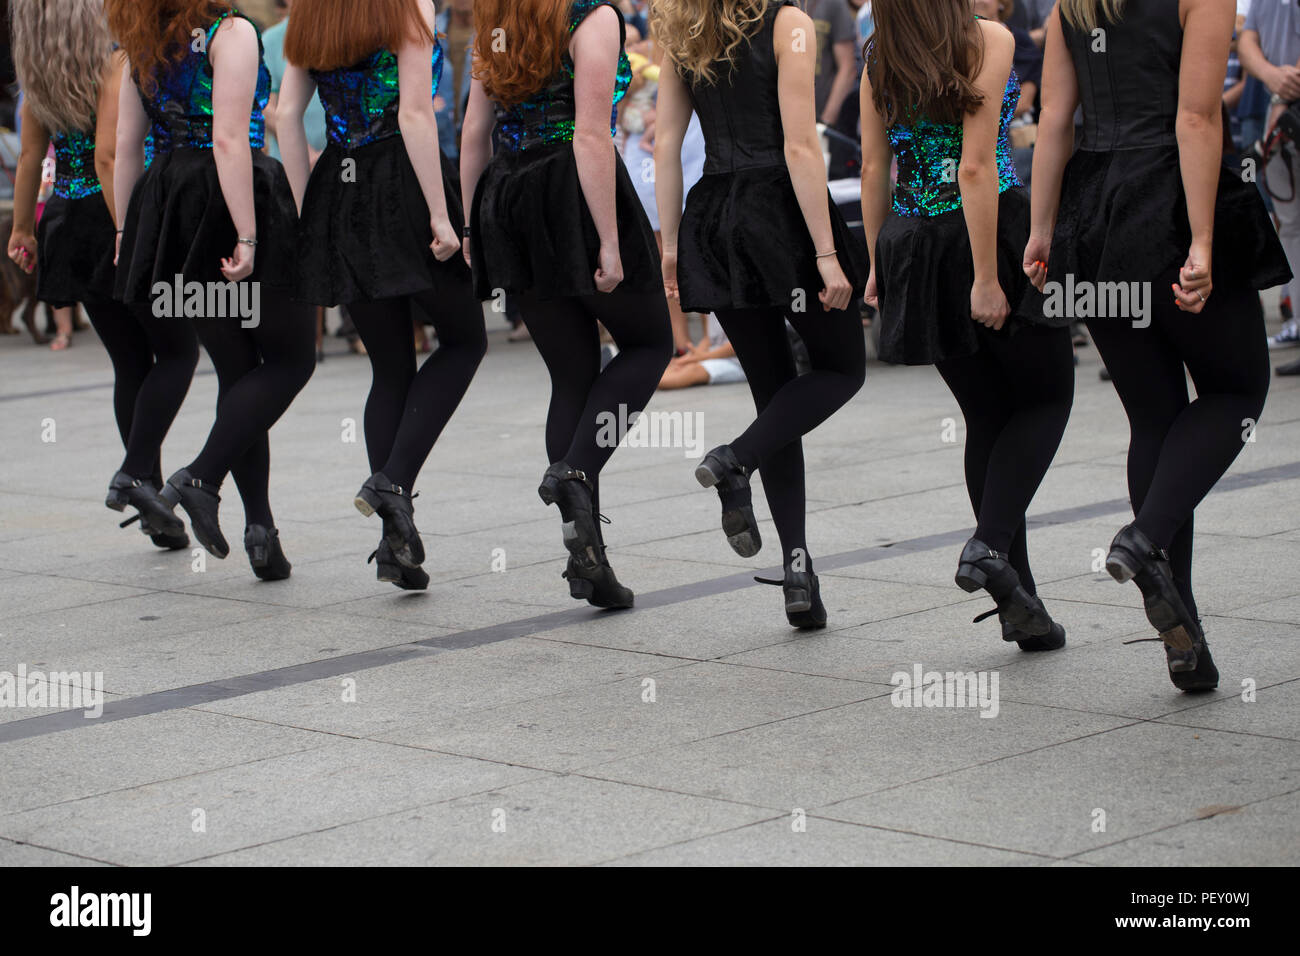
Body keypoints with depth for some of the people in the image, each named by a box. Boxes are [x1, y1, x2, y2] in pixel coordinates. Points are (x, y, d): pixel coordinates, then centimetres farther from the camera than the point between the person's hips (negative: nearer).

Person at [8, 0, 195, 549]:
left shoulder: (38, 80, 6)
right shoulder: (114, 67, -15)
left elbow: (30, 158, 8)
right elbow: (108, 158, -23)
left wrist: (22, 228, 15)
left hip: (70, 226, 7)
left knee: (130, 363, 13)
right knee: (177, 351, 5)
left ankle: (151, 494, 12)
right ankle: (135, 473, -11)